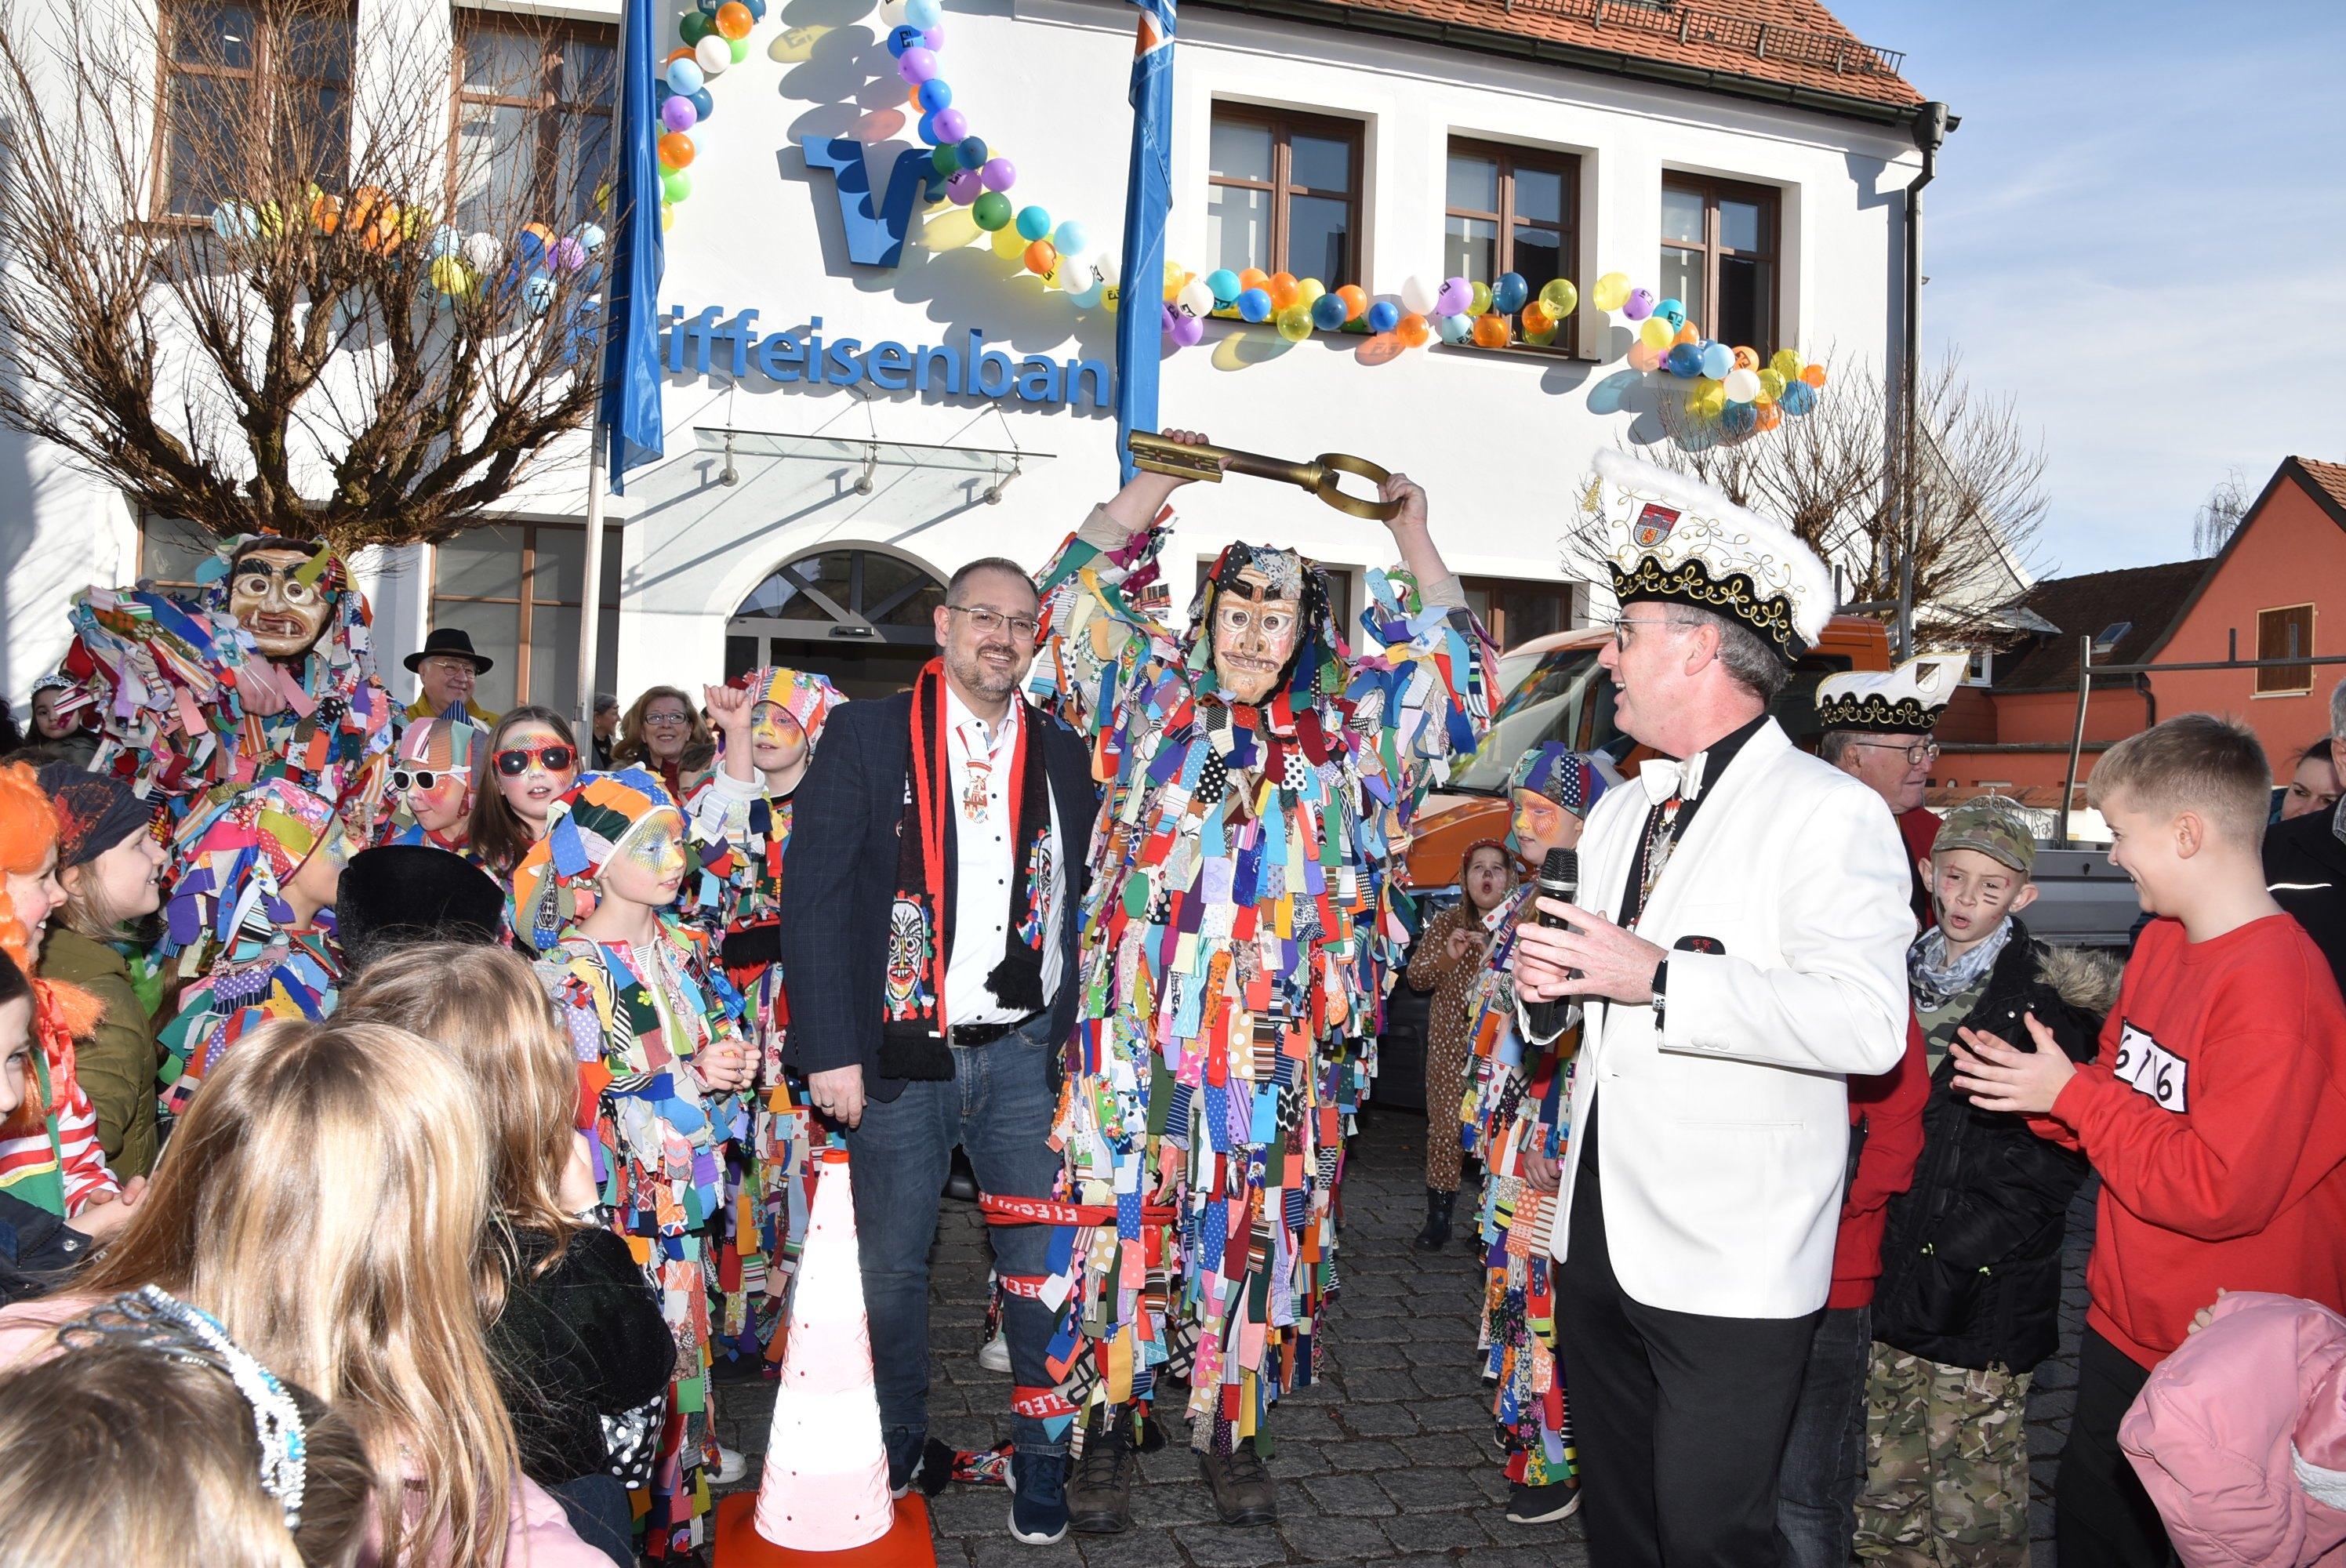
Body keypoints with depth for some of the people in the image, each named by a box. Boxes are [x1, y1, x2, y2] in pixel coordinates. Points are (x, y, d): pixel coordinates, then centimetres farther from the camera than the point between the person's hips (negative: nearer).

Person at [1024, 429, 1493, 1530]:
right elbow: (1075, 600, 7)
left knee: (1254, 1222, 8)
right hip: (1144, 1028, -1)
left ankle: (1228, 1422, 23)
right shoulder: (1152, 703, 8)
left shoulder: (1342, 730, 10)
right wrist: (1153, 487, 2)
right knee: (1131, 1211, 3)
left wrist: (1411, 535, 10)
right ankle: (1107, 1422, 17)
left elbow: (1456, 677, 13)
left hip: (1279, 1040, 2)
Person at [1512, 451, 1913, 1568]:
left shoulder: (1830, 811, -12)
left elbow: (1866, 1024, -25)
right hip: (1599, 1240, 8)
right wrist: (1551, 981, 2)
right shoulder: (1618, 814, 15)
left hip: (1730, 1266, -8)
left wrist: (1658, 976, -27)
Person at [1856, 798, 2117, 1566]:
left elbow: (2060, 1148, -10)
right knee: (1889, 1495, 16)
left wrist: (1969, 1241, -13)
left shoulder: (2048, 994, -9)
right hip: (1903, 1273, 6)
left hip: (1987, 1289, -5)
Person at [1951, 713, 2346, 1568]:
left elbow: (2219, 1191, -28)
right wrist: (2036, 1086, -6)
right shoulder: (2162, 940, 3)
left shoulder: (2277, 989, -25)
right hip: (2126, 1323, 8)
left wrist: (2071, 1094, -22)